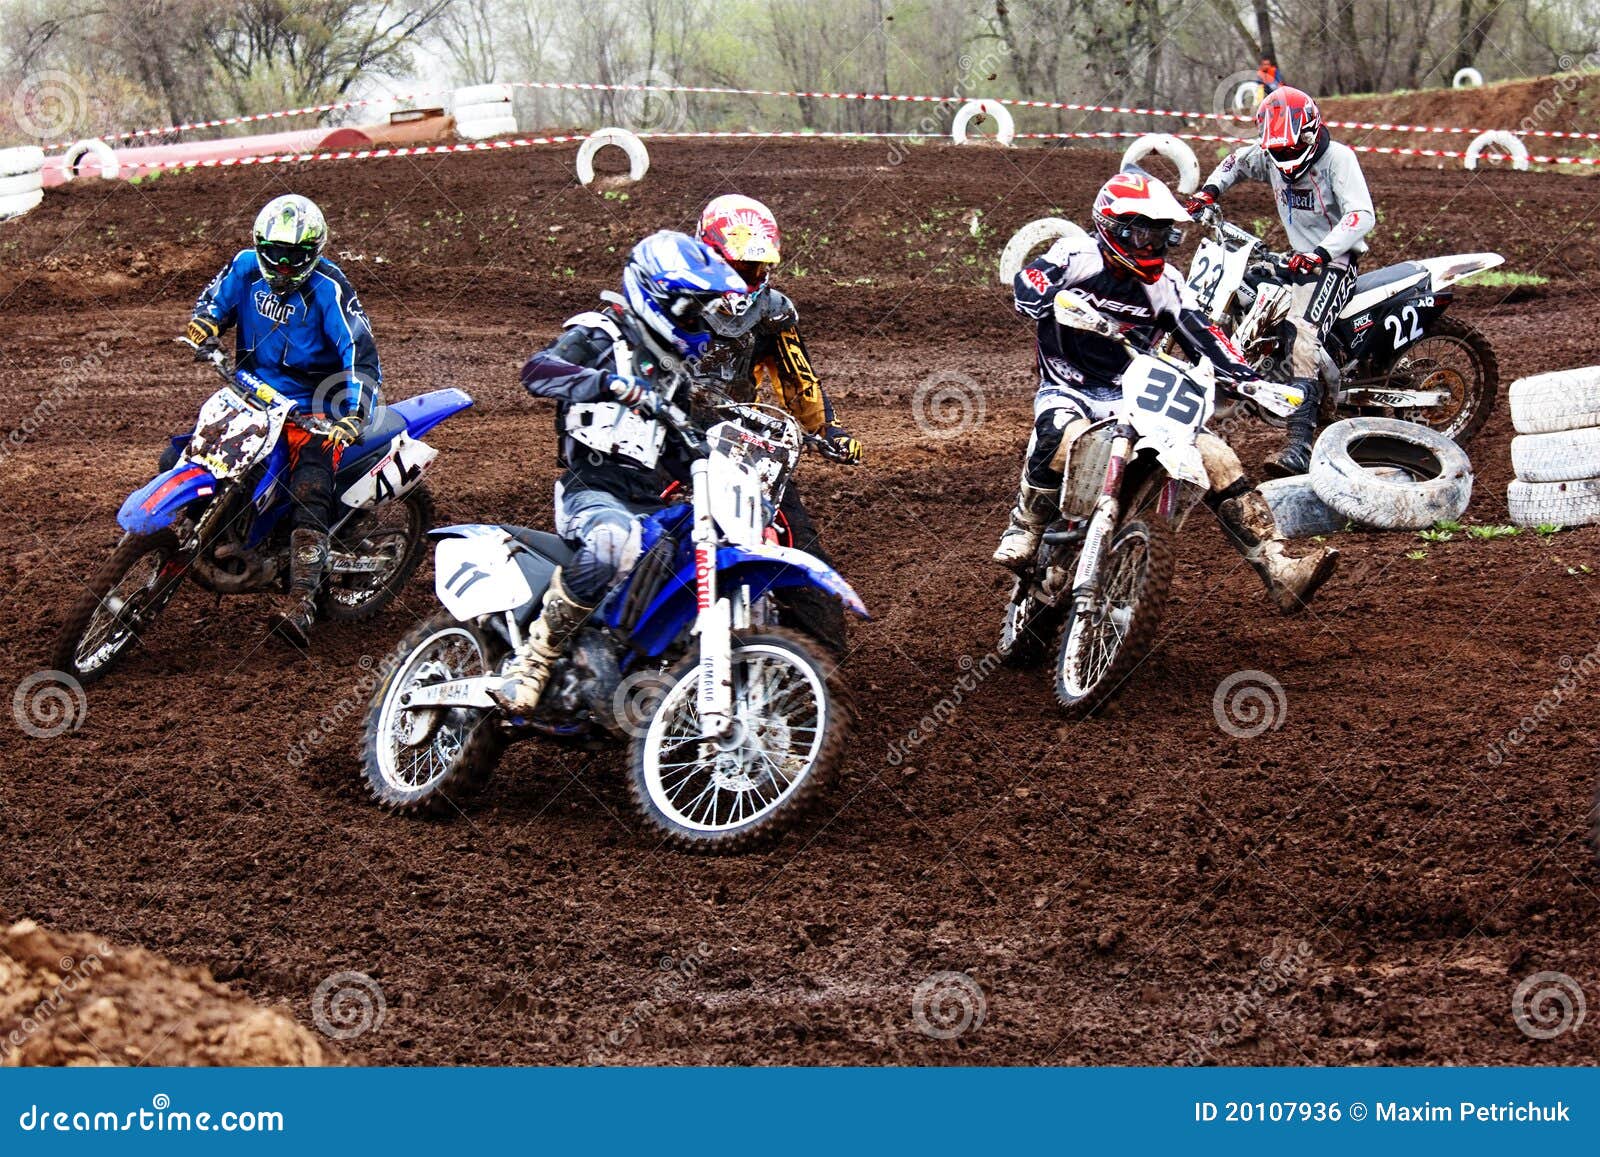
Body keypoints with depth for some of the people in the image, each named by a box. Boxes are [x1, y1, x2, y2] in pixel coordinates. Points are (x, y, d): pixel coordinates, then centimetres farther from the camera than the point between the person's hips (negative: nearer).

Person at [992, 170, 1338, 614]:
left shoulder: (1164, 284, 10)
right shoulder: (1079, 256, -3)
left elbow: (1203, 336, 5)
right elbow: (1030, 280, -22)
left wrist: (1249, 380, -9)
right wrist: (1053, 298, -46)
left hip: (1135, 395, 5)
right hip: (1069, 389, -5)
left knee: (1217, 458, -12)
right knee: (1062, 436, -42)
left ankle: (1280, 574, -14)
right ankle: (1024, 531, -17)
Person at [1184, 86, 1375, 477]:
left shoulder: (1337, 158, -15)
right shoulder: (1270, 157, 6)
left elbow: (1361, 215, -25)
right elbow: (1237, 161, 30)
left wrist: (1322, 253, -38)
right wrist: (1209, 190, 12)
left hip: (1335, 262, -9)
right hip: (1299, 259, 9)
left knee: (1301, 338, -28)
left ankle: (1299, 447, -40)